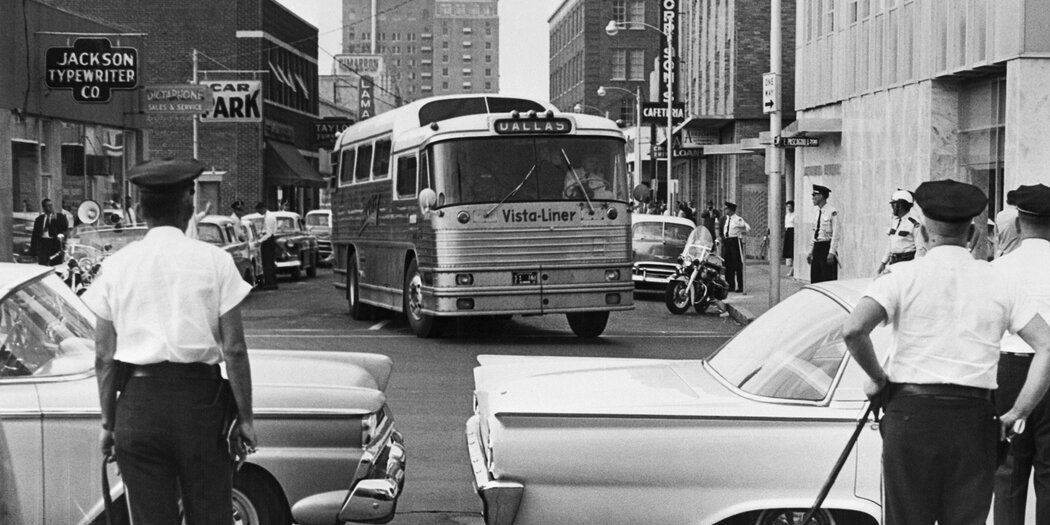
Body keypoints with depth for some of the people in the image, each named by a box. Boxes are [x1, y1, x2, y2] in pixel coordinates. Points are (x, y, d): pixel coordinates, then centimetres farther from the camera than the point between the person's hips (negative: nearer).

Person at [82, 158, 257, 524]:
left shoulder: (116, 265, 4)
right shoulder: (214, 261, -2)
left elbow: (104, 358, 4)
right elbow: (234, 350, -4)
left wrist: (108, 422, 13)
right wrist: (245, 419, 4)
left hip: (138, 401, 2)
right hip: (199, 396, -2)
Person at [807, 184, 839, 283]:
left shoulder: (832, 212, -11)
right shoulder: (818, 212, 13)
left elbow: (835, 234, -13)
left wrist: (831, 252, -18)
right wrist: (810, 251, 17)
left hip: (827, 247, -8)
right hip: (817, 248, 8)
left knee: (828, 280, -5)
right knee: (815, 280, 6)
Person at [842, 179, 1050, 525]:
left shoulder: (904, 276, -2)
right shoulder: (998, 283, 6)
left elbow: (853, 330, -17)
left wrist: (878, 377, 0)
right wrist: (1017, 413, 3)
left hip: (911, 414, -2)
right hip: (974, 419, 2)